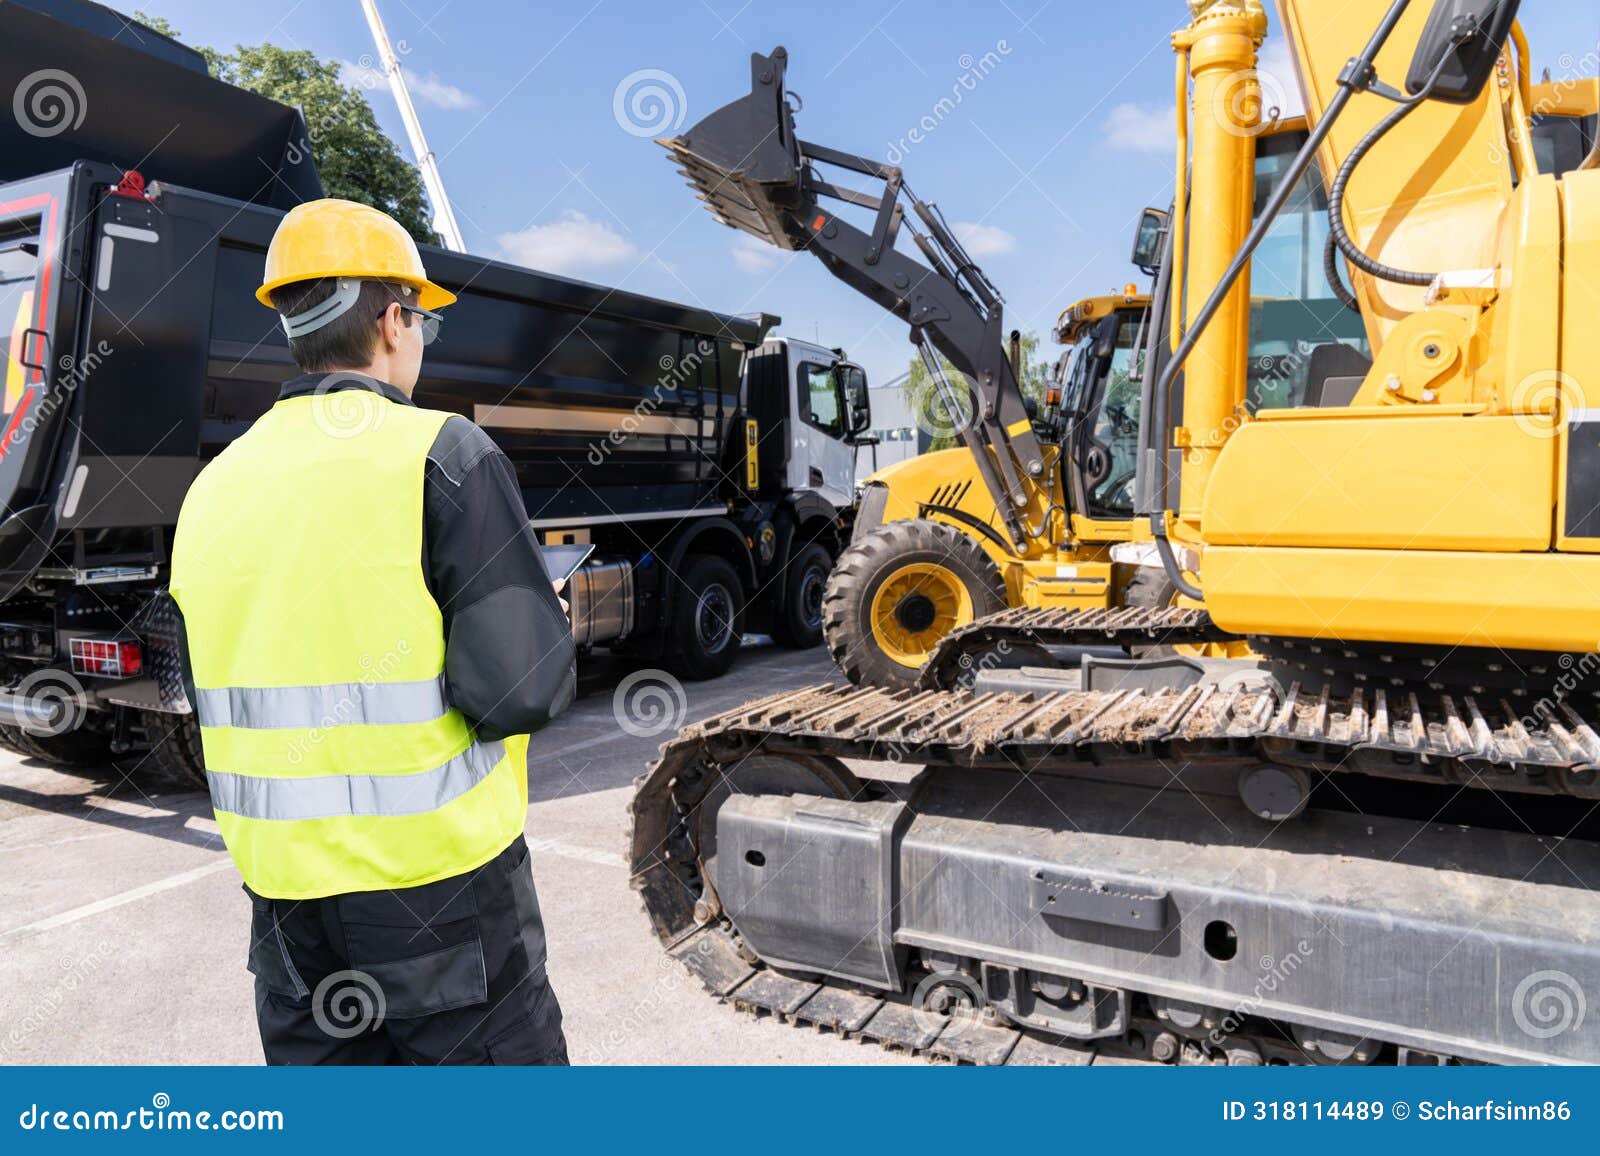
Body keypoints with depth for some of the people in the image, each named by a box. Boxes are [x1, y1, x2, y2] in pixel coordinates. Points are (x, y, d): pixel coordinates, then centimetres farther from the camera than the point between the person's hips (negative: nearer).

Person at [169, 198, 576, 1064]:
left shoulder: (215, 485, 6)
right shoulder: (443, 455, -13)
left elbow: (208, 699, 13)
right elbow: (523, 690, -19)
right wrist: (549, 625, 1)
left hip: (283, 883, 6)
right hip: (434, 873, -6)